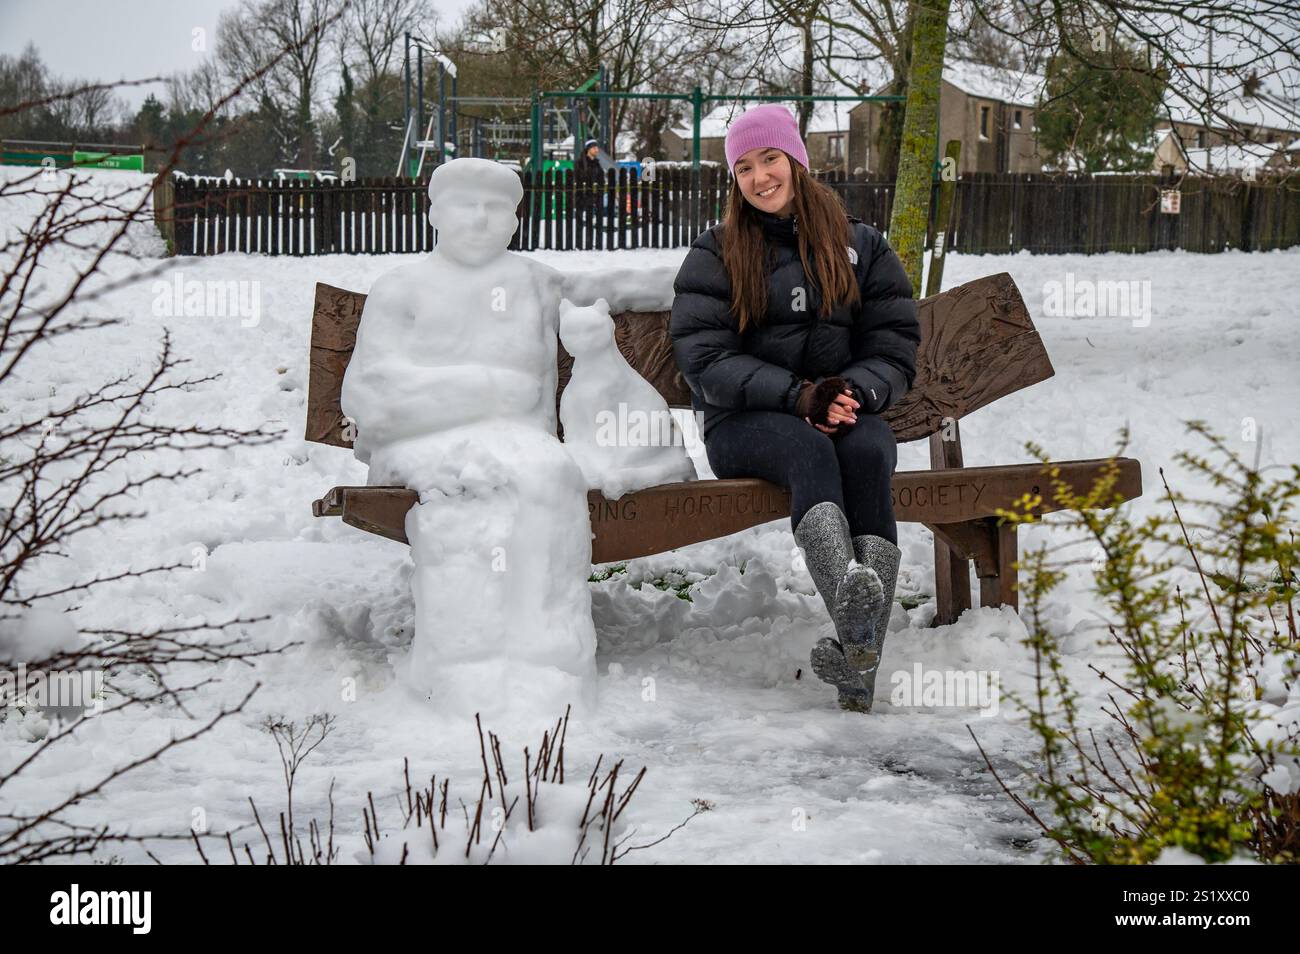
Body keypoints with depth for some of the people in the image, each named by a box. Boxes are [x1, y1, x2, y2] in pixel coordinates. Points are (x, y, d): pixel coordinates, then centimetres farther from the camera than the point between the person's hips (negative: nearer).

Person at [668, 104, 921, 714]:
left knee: (867, 453, -35)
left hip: (848, 411, 2)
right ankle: (853, 615, -65)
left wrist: (851, 392, -16)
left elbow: (895, 352, 8)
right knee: (809, 451, -37)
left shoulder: (861, 246, 14)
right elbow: (705, 357, -4)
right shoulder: (716, 253, 9)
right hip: (745, 420, -2)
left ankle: (859, 661, -49)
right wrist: (796, 395, -19)